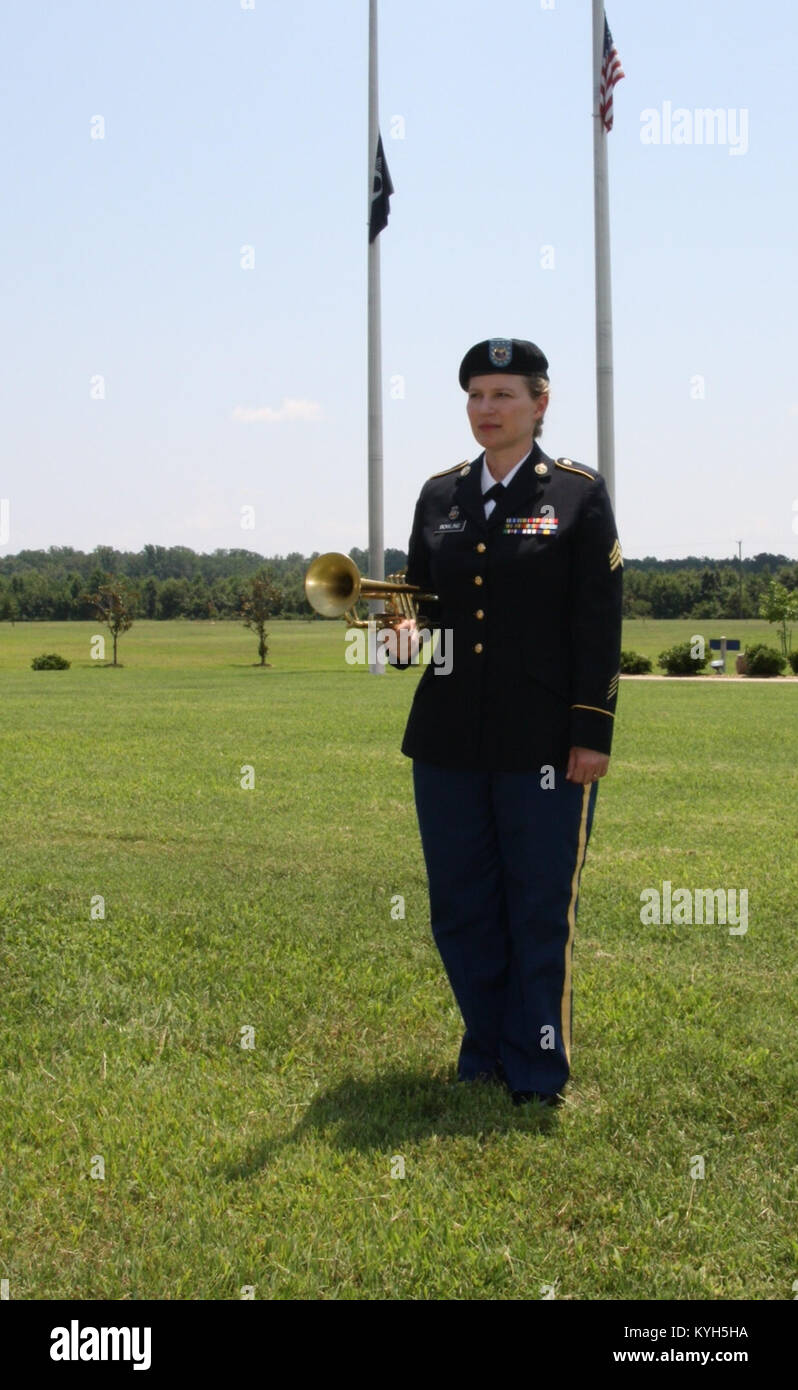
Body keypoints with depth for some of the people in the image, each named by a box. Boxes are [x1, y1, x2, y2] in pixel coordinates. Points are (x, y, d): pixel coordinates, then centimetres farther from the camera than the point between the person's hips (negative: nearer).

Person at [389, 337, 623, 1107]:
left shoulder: (578, 493, -1)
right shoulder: (440, 495, 11)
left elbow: (599, 624, -5)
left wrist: (592, 733, -10)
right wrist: (406, 634, -8)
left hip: (544, 741, -4)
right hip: (449, 739, 5)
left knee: (541, 906, 4)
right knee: (459, 905, 11)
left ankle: (537, 1072, 18)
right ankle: (485, 1050, 29)